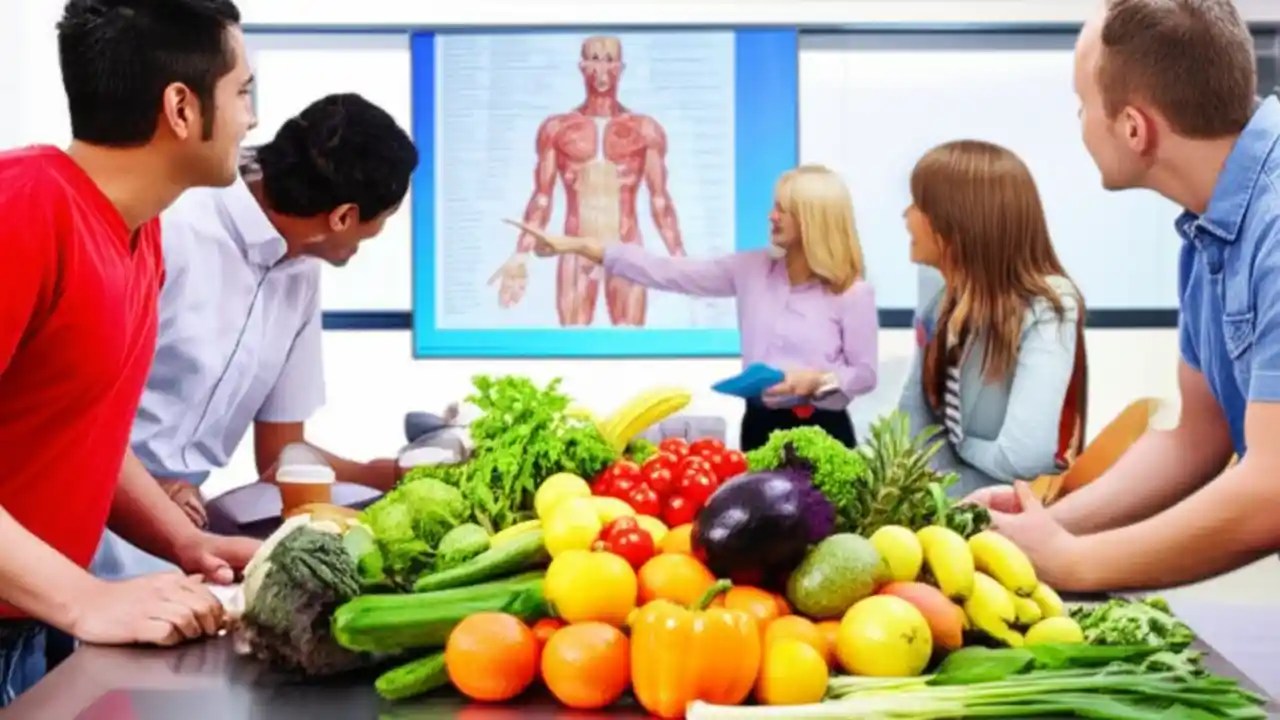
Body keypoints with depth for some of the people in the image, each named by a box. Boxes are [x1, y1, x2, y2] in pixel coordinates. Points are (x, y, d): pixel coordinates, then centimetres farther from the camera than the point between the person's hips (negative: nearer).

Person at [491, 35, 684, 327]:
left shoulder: (646, 130, 6)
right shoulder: (556, 128, 8)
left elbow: (660, 202, 5)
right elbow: (541, 201, 7)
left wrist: (680, 259, -3)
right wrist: (519, 258, -2)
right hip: (576, 253, 1)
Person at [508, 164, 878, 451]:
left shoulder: (853, 292, -9)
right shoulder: (751, 270, 2)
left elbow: (864, 373, -4)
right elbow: (667, 273, -1)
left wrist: (818, 379, -24)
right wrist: (577, 246, -6)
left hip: (821, 433, -4)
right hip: (760, 427, 4)